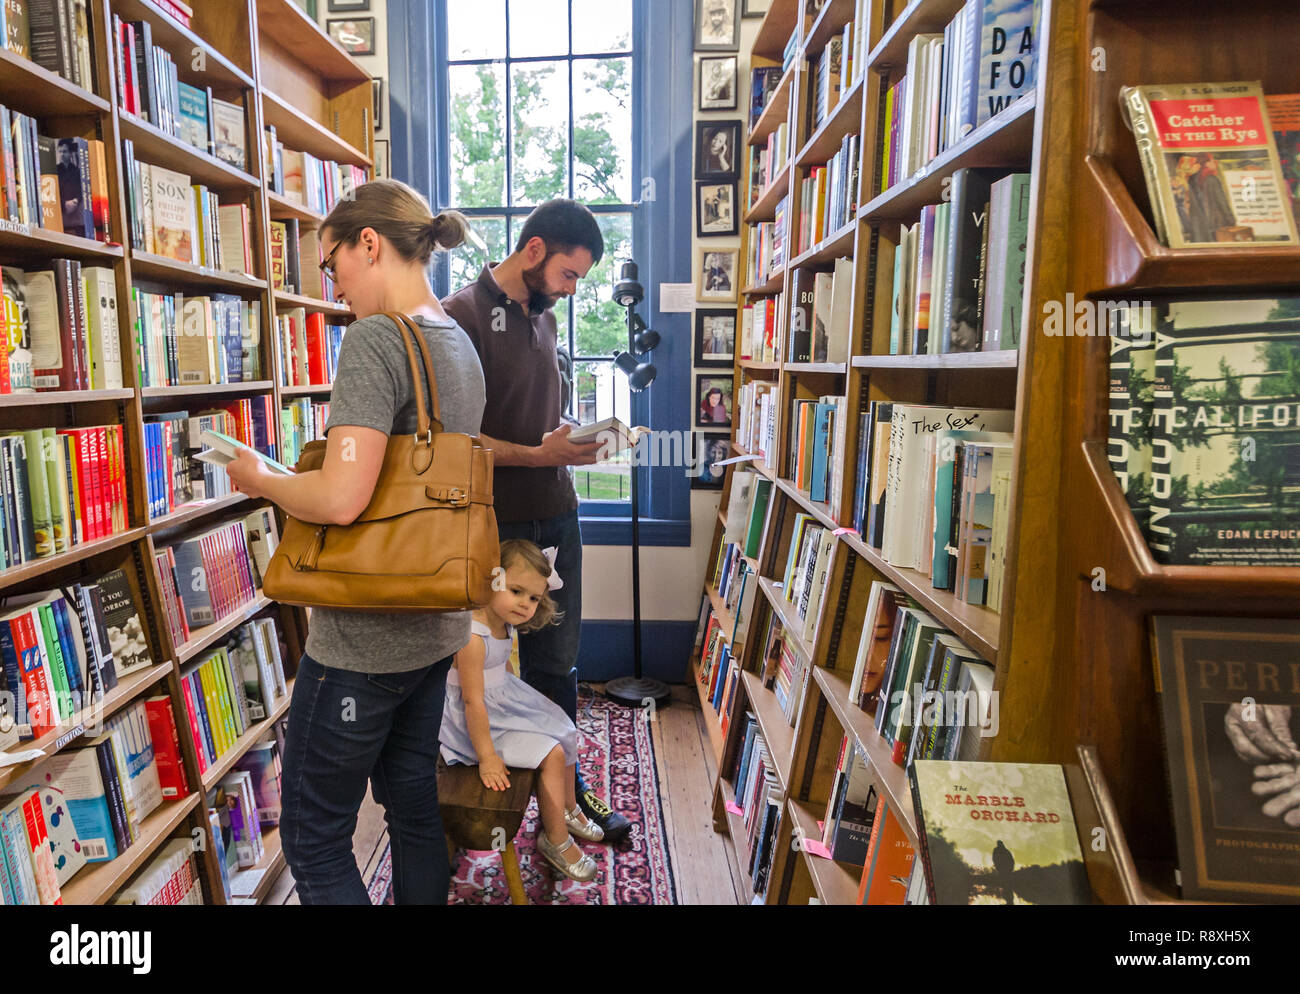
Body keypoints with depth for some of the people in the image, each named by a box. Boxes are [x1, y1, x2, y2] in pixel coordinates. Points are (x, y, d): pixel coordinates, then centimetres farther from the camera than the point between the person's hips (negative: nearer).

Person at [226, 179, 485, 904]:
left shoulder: (376, 338, -19)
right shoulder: (462, 344, 9)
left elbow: (341, 498, -29)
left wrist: (261, 478, -9)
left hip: (364, 640, -9)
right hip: (437, 627, 9)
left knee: (314, 839, 10)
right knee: (414, 804, 23)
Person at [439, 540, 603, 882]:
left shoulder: (506, 624, -4)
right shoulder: (473, 636, -32)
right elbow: (473, 701, -29)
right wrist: (486, 757, -24)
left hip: (505, 703, 10)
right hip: (480, 720, -10)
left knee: (565, 734, 16)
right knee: (551, 754, -12)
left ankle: (567, 810, 40)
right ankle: (555, 840, 9)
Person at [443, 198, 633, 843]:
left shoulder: (544, 319, 13)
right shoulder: (462, 316, -12)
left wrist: (576, 438, 3)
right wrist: (540, 454, -21)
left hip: (555, 515, 7)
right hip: (492, 524, -7)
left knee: (556, 663, 15)